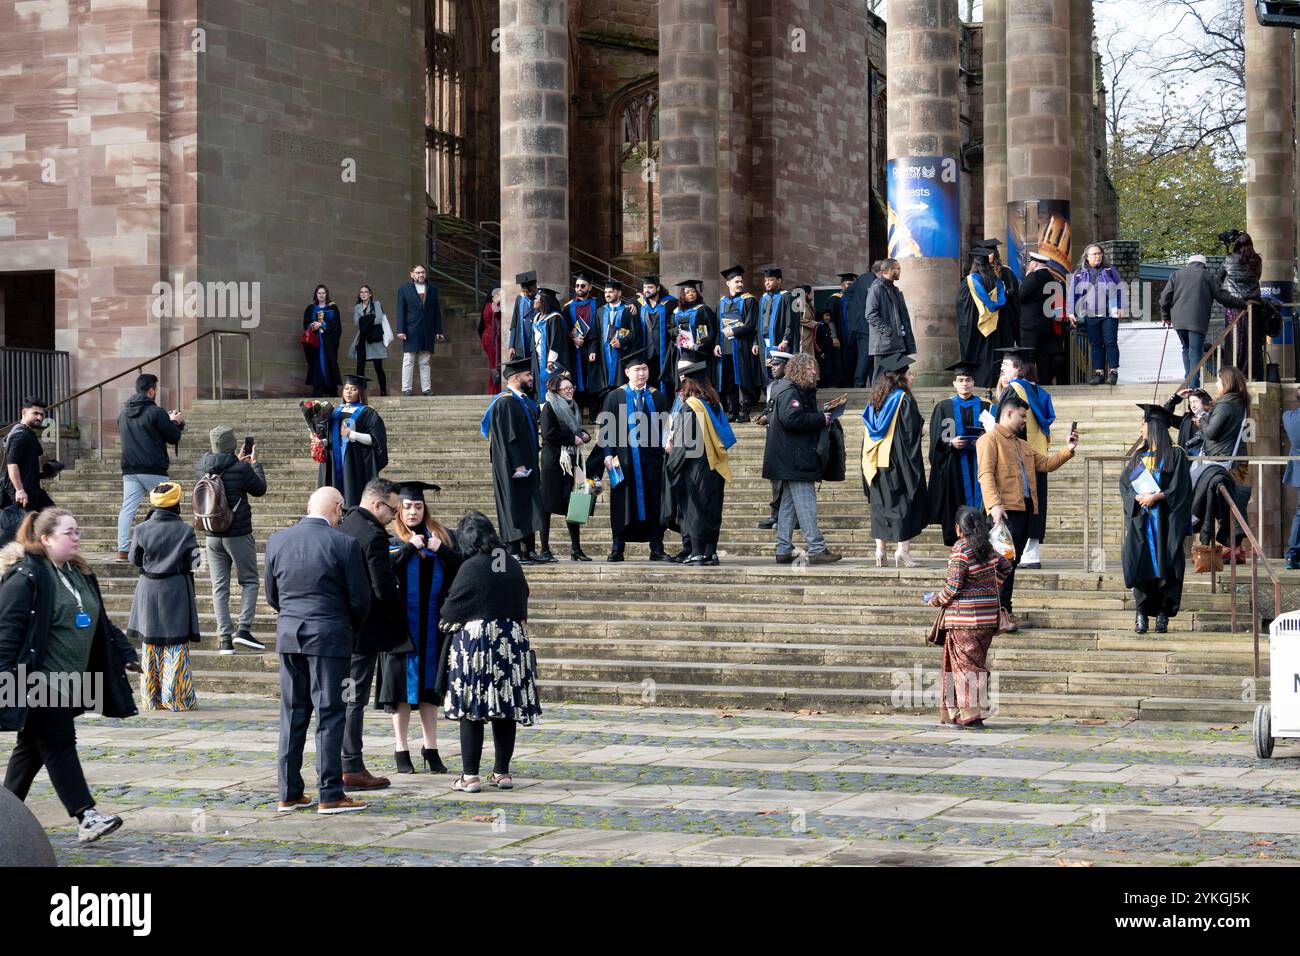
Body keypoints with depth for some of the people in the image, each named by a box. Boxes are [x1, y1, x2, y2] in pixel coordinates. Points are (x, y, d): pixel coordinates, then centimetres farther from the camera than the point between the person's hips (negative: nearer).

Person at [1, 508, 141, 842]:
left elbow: (101, 624, 22)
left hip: (68, 683, 8)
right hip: (39, 682, -8)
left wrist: (125, 653, 18)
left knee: (32, 748, 14)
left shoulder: (80, 574, 14)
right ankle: (86, 817, -12)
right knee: (59, 745, -9)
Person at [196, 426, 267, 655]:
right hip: (238, 533, -4)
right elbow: (260, 489, 1)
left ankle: (224, 637, 2)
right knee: (249, 581, 9)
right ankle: (243, 628, -5)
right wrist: (255, 463, 14)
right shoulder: (241, 469, -14)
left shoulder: (201, 467, 0)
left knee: (219, 586, 7)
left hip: (212, 536, 4)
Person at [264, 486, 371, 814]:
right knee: (330, 715, 0)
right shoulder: (344, 544, -11)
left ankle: (289, 793, 14)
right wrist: (351, 627, 14)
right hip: (329, 637, -4)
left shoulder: (277, 541, 3)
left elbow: (272, 595, 10)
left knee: (292, 714, 10)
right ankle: (330, 795, 1)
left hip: (288, 636, 5)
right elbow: (359, 599, -6)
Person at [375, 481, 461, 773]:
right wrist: (410, 546, -20)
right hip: (402, 622, -3)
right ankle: (401, 750, 8)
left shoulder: (441, 535, 9)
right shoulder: (390, 539, -1)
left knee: (429, 684, 9)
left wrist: (440, 549, -12)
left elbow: (460, 568, 1)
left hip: (432, 624, 3)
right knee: (403, 684, 1)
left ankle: (430, 748, 15)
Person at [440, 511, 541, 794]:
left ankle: (470, 775, -1)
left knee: (471, 710, 0)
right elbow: (522, 603, 14)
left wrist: (449, 621, 16)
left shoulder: (471, 567, -12)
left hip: (474, 641, -5)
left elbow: (450, 608, -5)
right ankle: (502, 772, 14)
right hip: (513, 640, 5)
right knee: (505, 709, 10)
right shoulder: (513, 566, 5)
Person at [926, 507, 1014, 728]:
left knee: (965, 663, -1)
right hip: (987, 616, 7)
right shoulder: (987, 549, 7)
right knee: (978, 662, 13)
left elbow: (953, 587, -17)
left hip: (964, 618, -7)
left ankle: (970, 715, -3)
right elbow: (1005, 566, 24)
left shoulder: (960, 551, -15)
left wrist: (935, 600, 0)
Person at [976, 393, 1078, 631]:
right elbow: (986, 475, -13)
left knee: (1011, 562, 9)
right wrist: (994, 504, -25)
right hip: (1006, 510, -9)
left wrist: (1068, 450, 14)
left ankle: (1005, 613, 11)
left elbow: (1046, 463, 28)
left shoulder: (1022, 445, 26)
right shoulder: (990, 440, -2)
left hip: (1025, 508, 9)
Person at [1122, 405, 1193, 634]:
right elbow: (1124, 483, 8)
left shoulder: (1175, 454, 0)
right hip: (1140, 521, 4)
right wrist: (1138, 497, -10)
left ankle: (1163, 612, 3)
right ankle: (1141, 613, 0)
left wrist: (1156, 497, -15)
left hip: (1165, 522, -4)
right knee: (1141, 565, -3)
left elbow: (1179, 488, -7)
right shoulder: (1139, 455, 14)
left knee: (1165, 568, -3)